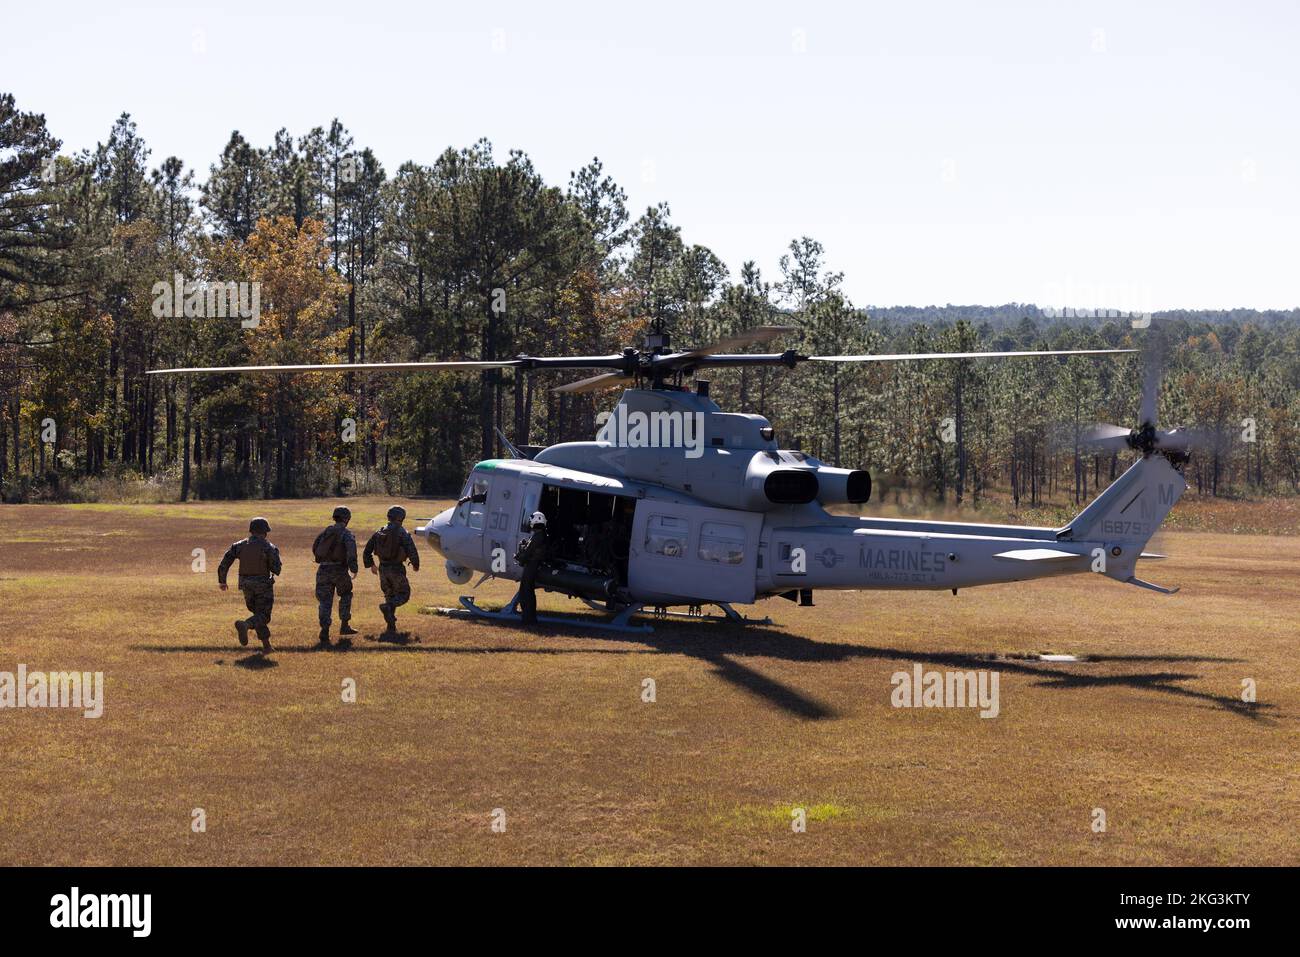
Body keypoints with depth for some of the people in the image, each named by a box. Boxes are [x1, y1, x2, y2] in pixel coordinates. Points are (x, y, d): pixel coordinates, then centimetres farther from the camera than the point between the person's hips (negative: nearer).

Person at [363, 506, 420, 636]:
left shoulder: (379, 532, 5)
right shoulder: (402, 533, -11)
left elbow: (367, 551, 8)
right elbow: (412, 552, -16)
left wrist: (371, 565, 24)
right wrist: (415, 565, 3)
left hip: (383, 569, 5)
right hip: (396, 569, -5)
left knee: (390, 596, 18)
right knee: (404, 595, 10)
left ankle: (391, 628, 13)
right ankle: (388, 607, -21)